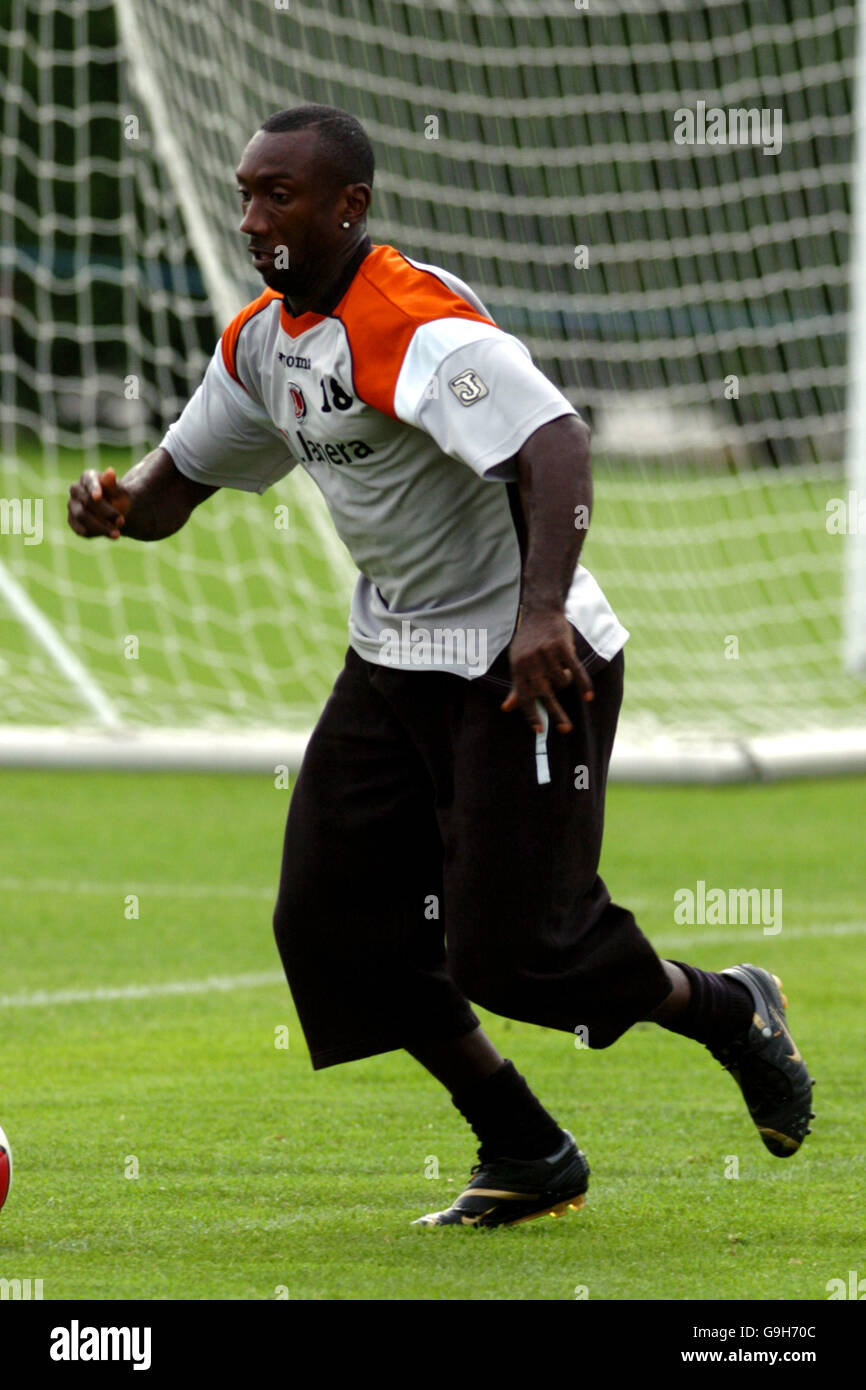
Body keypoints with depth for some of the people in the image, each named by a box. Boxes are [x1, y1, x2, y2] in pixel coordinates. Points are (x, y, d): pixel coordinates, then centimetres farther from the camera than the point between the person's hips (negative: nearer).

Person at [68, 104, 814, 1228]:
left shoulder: (415, 323, -23)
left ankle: (728, 1011, 20)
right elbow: (177, 485, 16)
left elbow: (557, 442, -36)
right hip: (392, 661, 9)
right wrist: (117, 505, -9)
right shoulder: (265, 340, 6)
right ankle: (527, 1156, 15)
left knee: (511, 948, -11)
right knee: (330, 923, 1)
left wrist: (543, 609, -48)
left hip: (523, 664, -9)